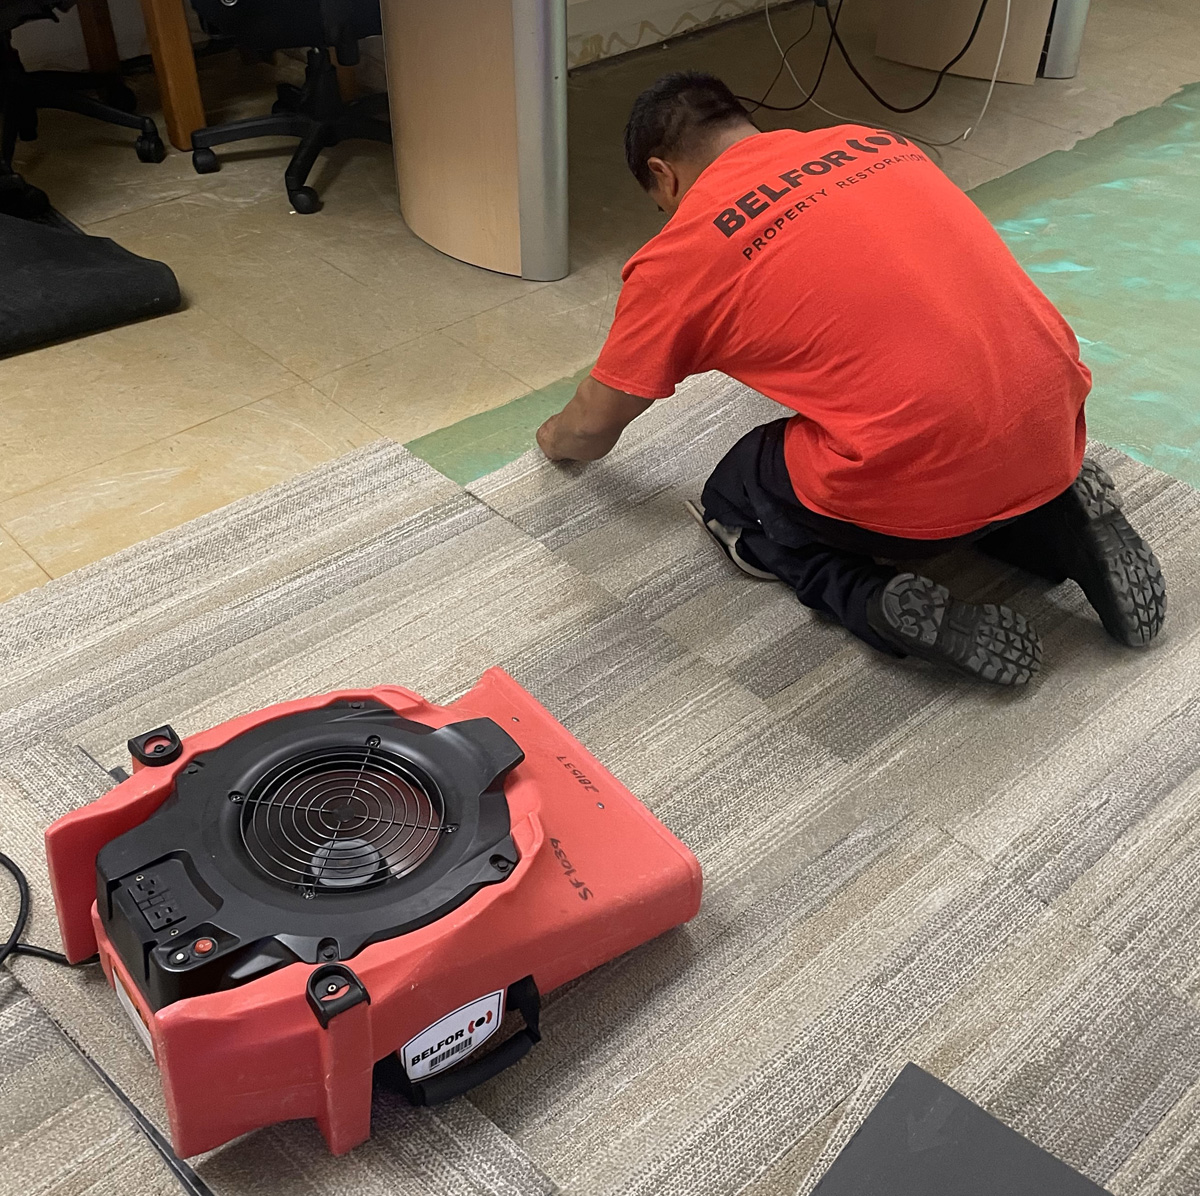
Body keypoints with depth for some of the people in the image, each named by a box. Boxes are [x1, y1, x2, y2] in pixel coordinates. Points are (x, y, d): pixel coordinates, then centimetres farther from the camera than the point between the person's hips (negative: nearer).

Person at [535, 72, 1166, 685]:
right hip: (1054, 435, 6)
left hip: (917, 484, -6)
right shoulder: (874, 142, 17)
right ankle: (1065, 525, 12)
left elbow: (591, 431, 13)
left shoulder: (681, 251, 2)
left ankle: (882, 601, -4)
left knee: (732, 503, 23)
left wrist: (556, 438, 36)